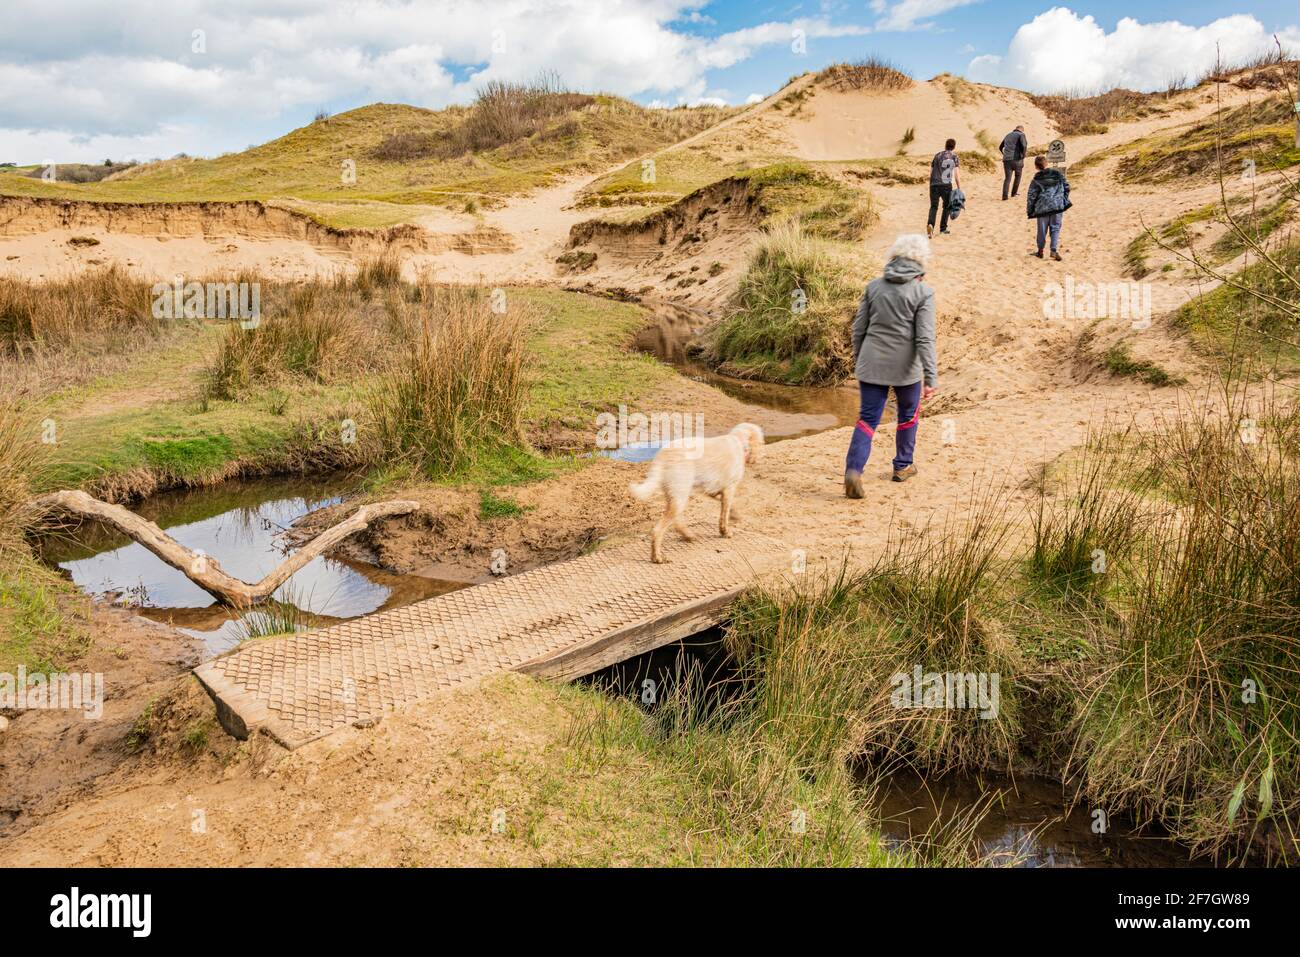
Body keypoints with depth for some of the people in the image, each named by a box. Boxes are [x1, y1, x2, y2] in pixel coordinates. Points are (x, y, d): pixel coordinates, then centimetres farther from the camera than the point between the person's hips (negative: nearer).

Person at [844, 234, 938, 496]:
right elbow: (925, 338, -13)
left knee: (868, 418, 4)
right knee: (908, 415, 21)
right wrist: (931, 378, -13)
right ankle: (902, 466, 32)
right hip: (905, 366, -2)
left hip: (871, 364, 2)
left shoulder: (873, 286, 4)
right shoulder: (923, 292, -7)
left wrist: (858, 361, 21)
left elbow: (858, 329, 8)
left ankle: (853, 469, -15)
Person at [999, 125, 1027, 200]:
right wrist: (1023, 156, -6)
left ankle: (1004, 196, -12)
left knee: (1007, 178, 4)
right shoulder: (1021, 135, -1)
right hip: (1017, 159, -4)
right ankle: (1014, 193, 23)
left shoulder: (1008, 135, 19)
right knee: (1018, 176, 19)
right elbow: (1024, 146, -17)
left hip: (1006, 160, 4)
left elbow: (1000, 147, 28)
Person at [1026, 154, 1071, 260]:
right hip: (1058, 206, 1)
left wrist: (1030, 211, 6)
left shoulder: (1036, 181, -4)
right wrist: (1065, 200, 19)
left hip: (1042, 208, -1)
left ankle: (1040, 251, 22)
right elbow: (1067, 187, 7)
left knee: (1042, 230, 12)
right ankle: (1054, 250, -8)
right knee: (1055, 228, 6)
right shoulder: (1058, 174, 3)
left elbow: (1031, 197, -3)